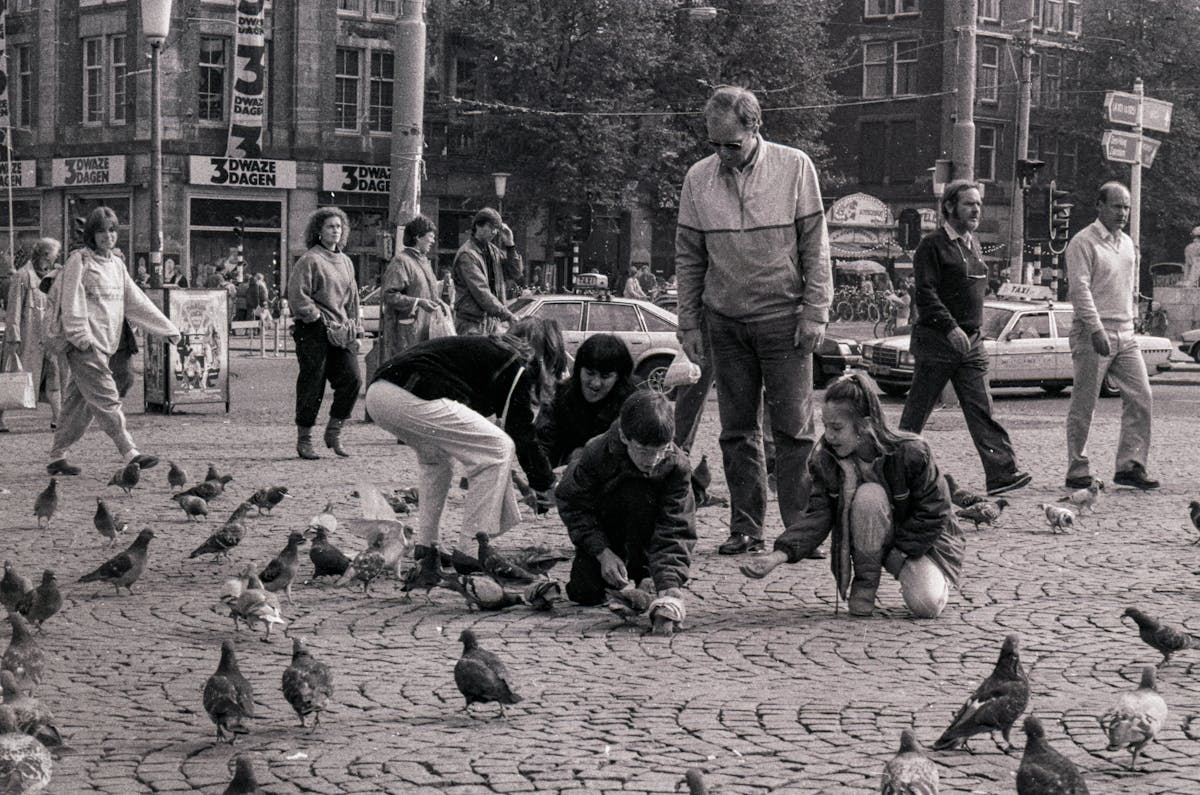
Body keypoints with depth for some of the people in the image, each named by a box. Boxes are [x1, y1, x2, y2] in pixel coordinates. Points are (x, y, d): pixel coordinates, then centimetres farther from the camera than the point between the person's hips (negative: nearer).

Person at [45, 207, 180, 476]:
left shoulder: (117, 264, 18)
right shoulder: (80, 260, -4)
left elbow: (137, 301, 19)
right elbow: (72, 301, -10)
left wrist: (167, 329, 15)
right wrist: (80, 335, -20)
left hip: (104, 343, 8)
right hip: (83, 344, -8)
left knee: (80, 403, 9)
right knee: (106, 398, -13)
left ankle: (57, 458, 16)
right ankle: (131, 454, -18)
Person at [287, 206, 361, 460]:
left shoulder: (345, 262, 16)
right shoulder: (309, 260, -6)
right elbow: (297, 297, -13)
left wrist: (353, 328, 14)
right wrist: (320, 319, -13)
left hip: (341, 331, 7)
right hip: (314, 331, -7)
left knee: (352, 379, -4)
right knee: (312, 384, -3)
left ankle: (334, 433, 10)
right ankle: (303, 440, 8)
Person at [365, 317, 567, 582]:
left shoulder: (488, 348, 33)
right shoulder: (517, 366, 8)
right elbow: (521, 433, 10)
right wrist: (545, 486, 21)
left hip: (377, 391, 10)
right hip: (413, 399, -9)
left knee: (435, 455, 34)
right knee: (498, 450, 1)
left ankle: (425, 549, 28)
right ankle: (470, 552, 1)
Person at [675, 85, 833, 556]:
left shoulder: (794, 167, -5)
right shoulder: (698, 178, 2)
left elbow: (815, 247, -2)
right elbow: (688, 257, 8)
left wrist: (815, 313, -7)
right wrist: (688, 324, 6)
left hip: (783, 317, -3)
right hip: (725, 321, 3)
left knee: (794, 428, -3)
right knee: (737, 431, 6)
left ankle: (802, 527, 3)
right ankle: (745, 529, 12)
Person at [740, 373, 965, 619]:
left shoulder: (911, 453, -25)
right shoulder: (825, 460, -14)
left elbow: (932, 513, -18)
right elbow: (817, 517, -18)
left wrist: (896, 554, -22)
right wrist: (777, 556, -33)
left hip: (924, 539, -3)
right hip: (874, 542, 3)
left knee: (925, 605, -29)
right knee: (869, 496, -32)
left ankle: (934, 579, 10)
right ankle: (865, 581, -13)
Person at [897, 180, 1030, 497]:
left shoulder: (973, 244, 16)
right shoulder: (932, 245, -8)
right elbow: (925, 293, -16)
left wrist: (974, 331, 17)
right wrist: (951, 328, -24)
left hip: (971, 342, 7)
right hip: (936, 340, -6)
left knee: (981, 409, -2)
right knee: (917, 410, 2)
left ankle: (1002, 473, -10)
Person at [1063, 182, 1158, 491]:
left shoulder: (1127, 243, 16)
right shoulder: (1083, 242, -7)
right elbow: (1080, 289, -15)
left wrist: (1131, 320, 17)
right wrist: (1097, 330, -22)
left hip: (1125, 334, 7)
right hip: (1092, 334, -7)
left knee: (1141, 398, -1)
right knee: (1083, 406, -1)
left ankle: (1130, 466, 5)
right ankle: (1078, 472, 6)